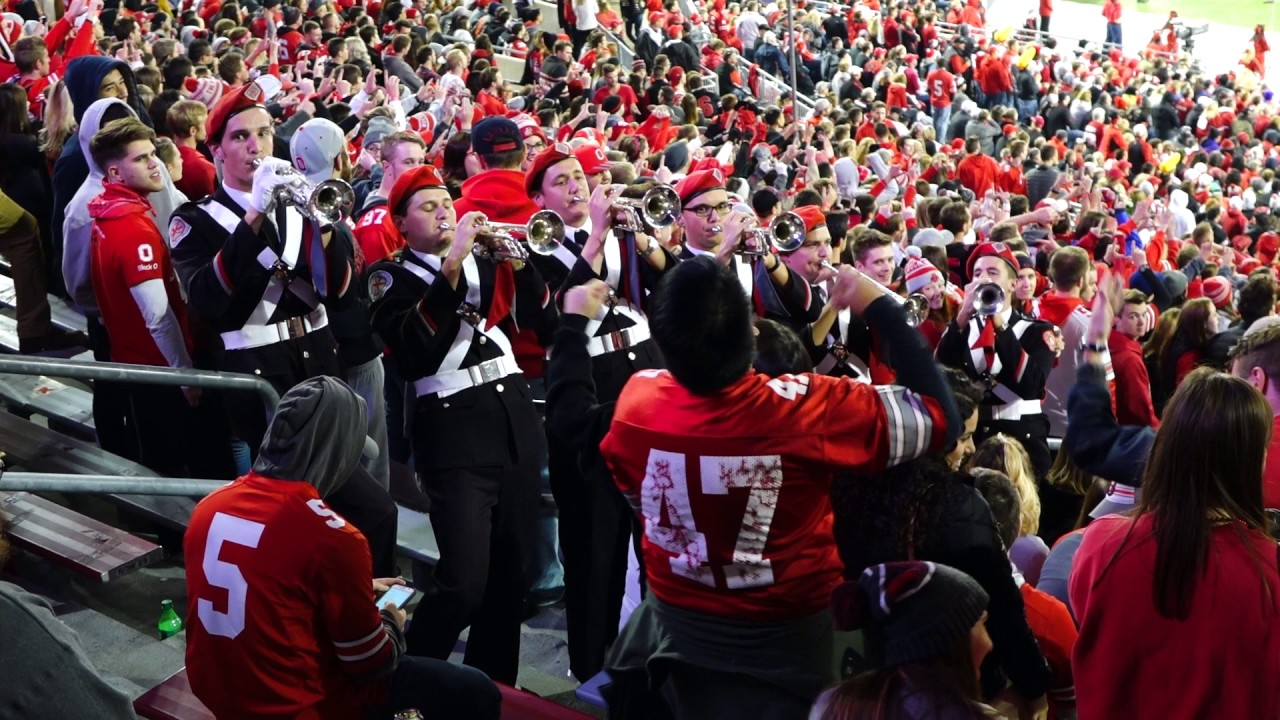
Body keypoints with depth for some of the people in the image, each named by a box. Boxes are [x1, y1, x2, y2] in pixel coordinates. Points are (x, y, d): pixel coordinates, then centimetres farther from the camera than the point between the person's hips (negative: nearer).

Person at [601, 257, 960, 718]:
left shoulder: (636, 399, -19)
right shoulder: (805, 408, -31)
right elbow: (939, 415, -20)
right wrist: (879, 306, -14)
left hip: (677, 622, 3)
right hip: (789, 633, -2)